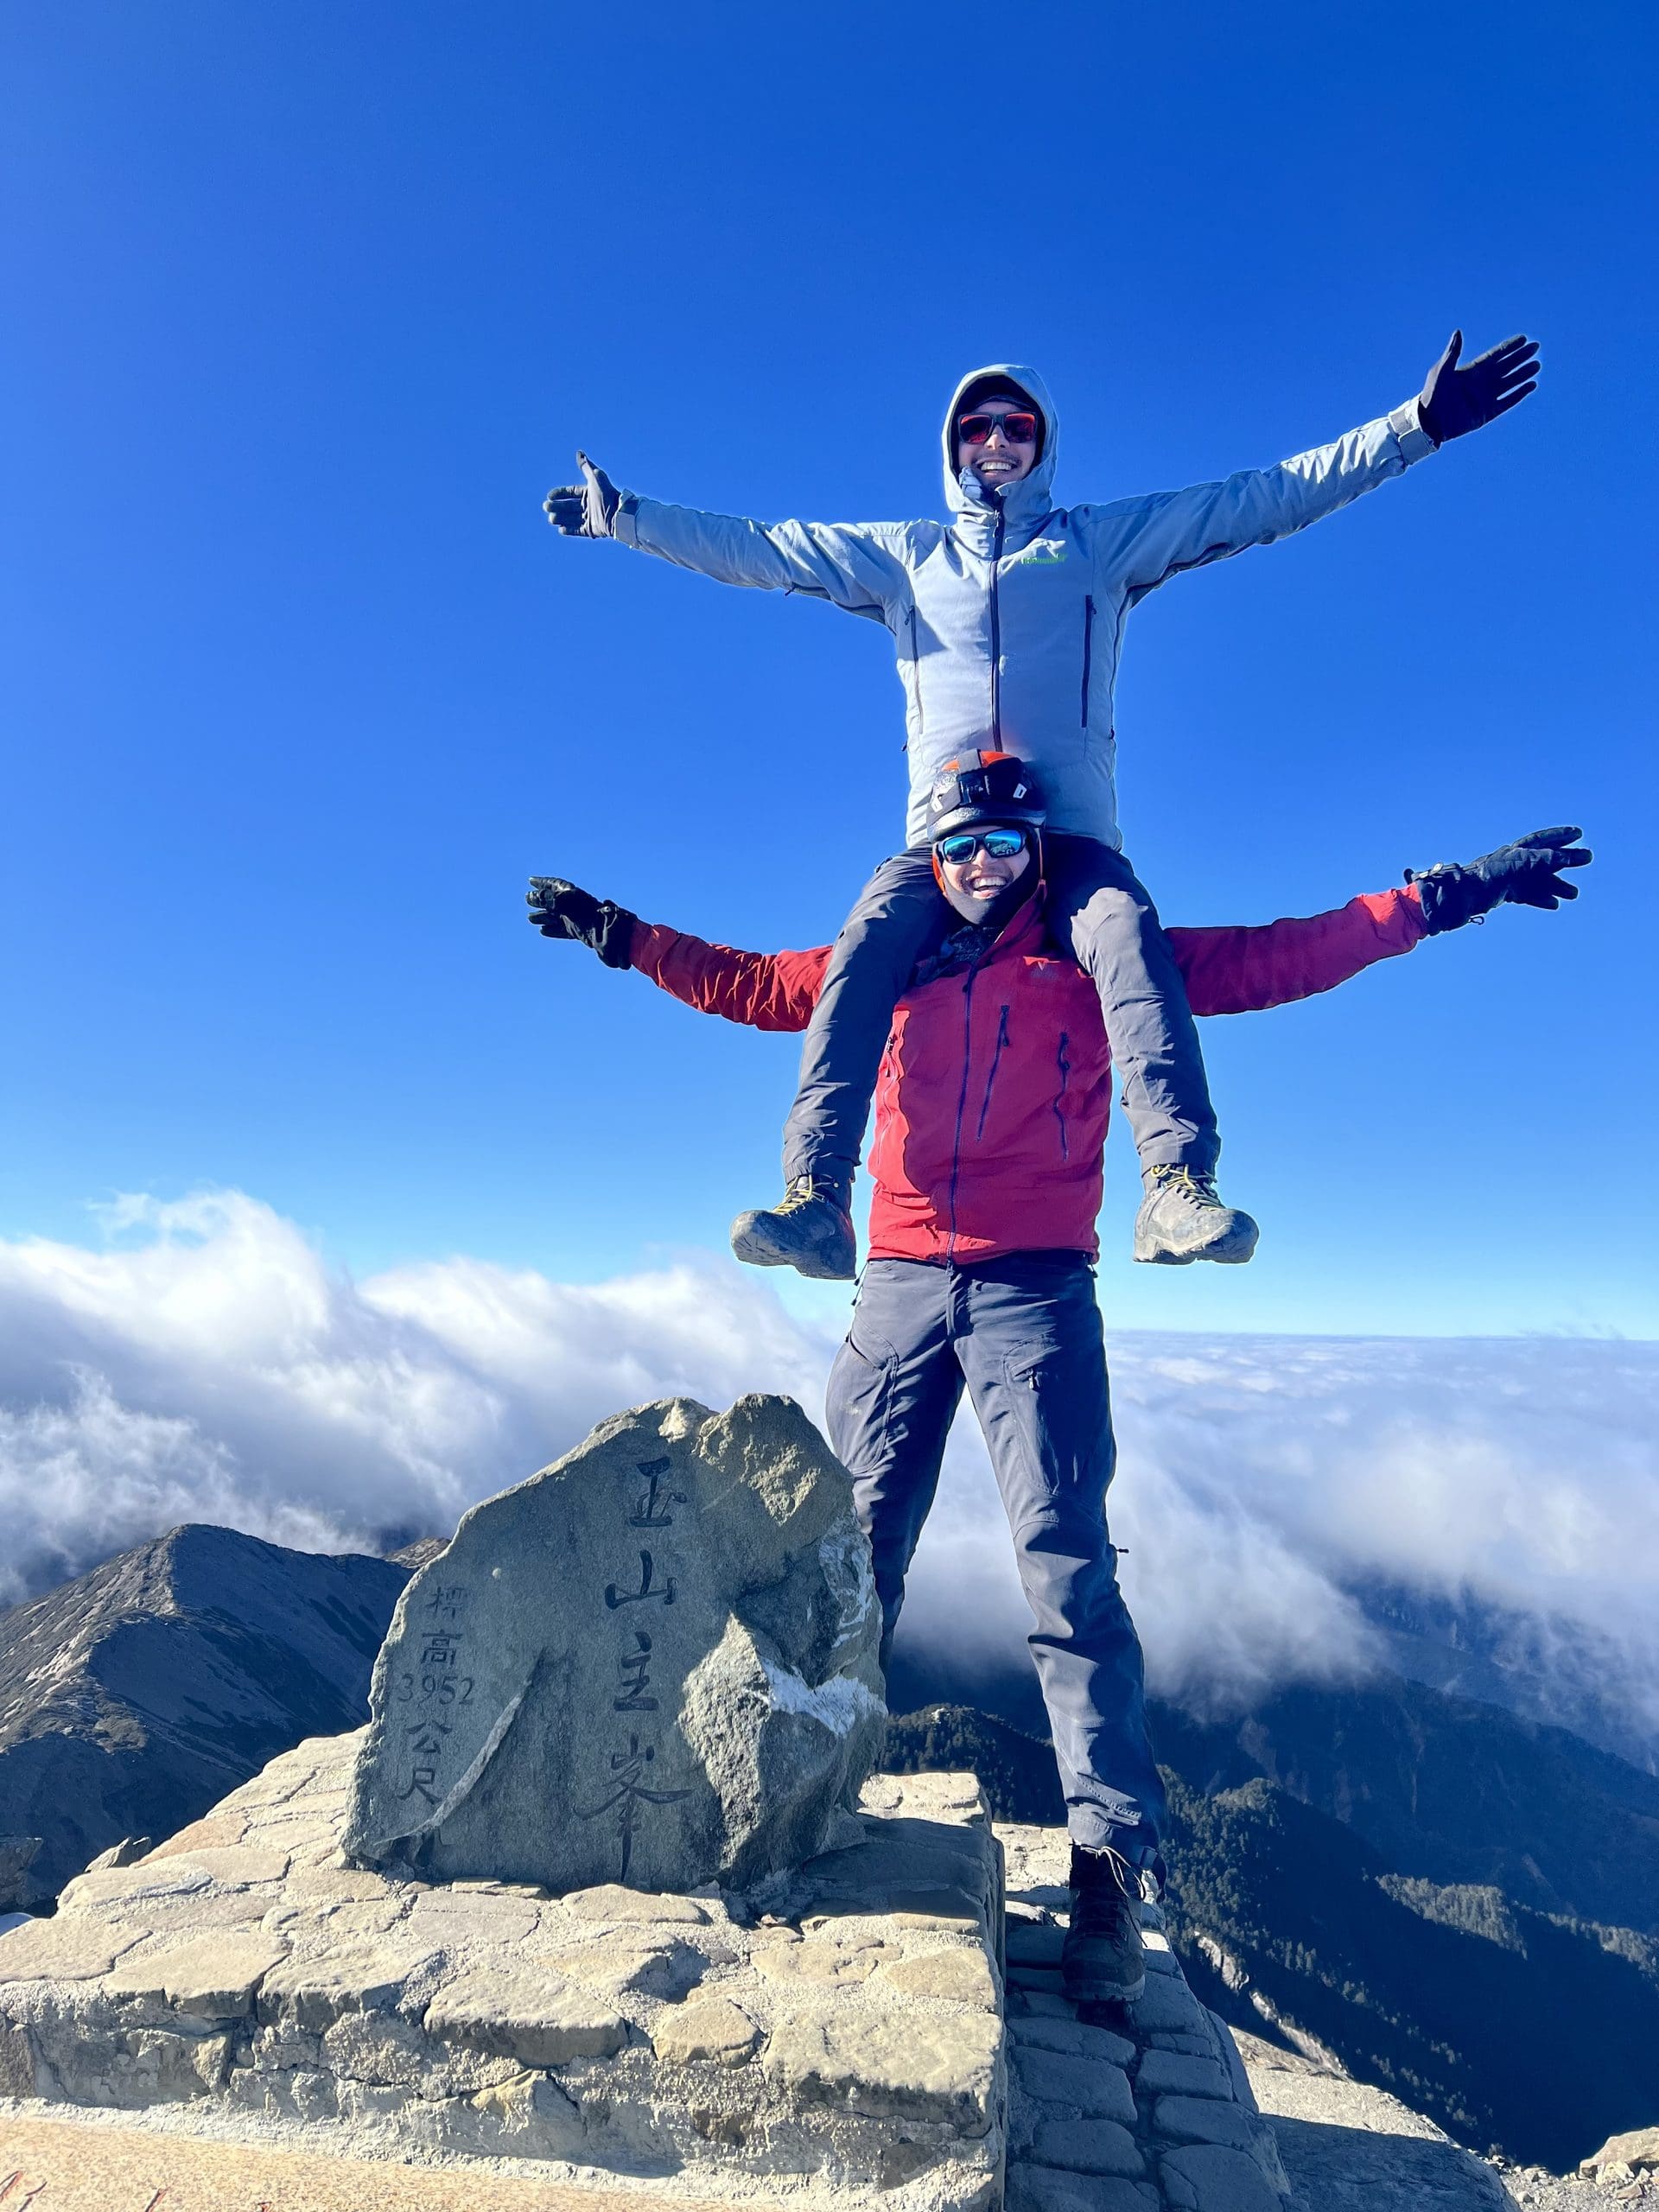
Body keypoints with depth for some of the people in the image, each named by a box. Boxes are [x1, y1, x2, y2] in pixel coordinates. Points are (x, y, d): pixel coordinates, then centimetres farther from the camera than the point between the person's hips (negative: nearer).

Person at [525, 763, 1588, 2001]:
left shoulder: (1094, 962, 8)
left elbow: (1273, 961, 4)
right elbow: (746, 982, 23)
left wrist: (1436, 898, -2)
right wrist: (621, 935, 22)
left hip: (1036, 1291, -3)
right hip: (900, 1287, 3)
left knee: (1067, 1570, -6)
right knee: (849, 1558, 7)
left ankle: (1113, 1868, 3)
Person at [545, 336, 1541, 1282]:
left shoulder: (1104, 541, 20)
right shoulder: (905, 554, 25)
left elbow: (1269, 497, 16)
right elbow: (754, 548, 28)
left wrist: (1418, 423, 11)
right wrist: (623, 514, 26)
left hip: (1071, 833, 0)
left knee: (1131, 935, -33)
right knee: (865, 946, -30)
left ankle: (1180, 1188, -43)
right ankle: (816, 1201, -37)